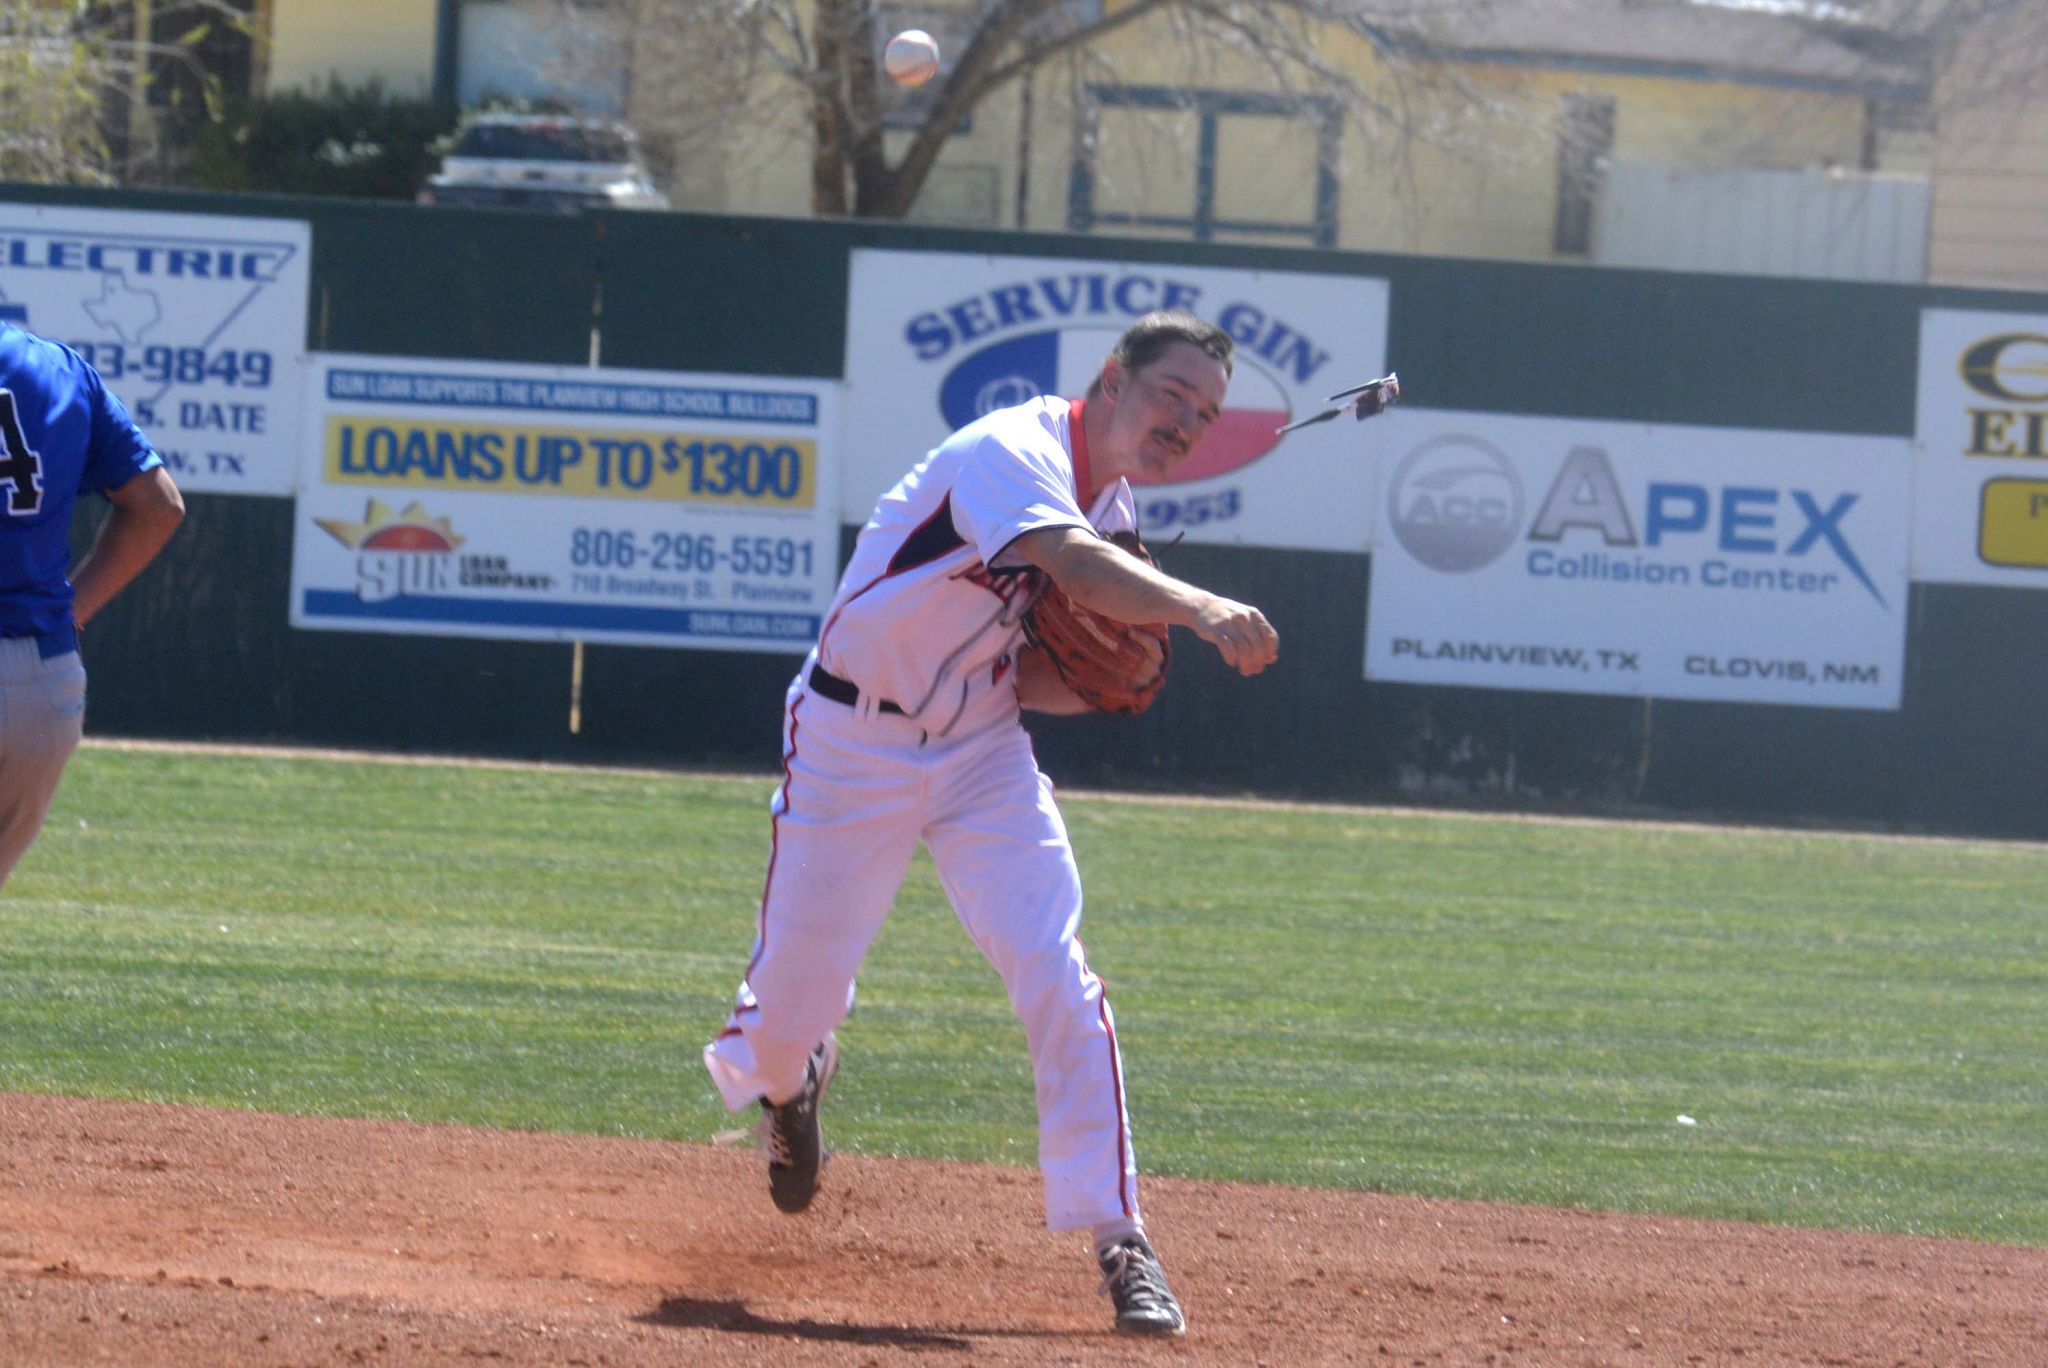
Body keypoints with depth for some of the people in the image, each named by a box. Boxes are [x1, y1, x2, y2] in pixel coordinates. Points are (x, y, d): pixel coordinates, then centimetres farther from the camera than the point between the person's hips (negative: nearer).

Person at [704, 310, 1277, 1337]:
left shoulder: (1113, 508, 4)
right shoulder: (1014, 453, -22)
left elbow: (1024, 675, 8)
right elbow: (1076, 568, -43)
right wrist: (1199, 610, -57)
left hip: (983, 752, 6)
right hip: (852, 744, -6)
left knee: (1055, 975, -13)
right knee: (794, 1000, 4)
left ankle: (1115, 1235, -11)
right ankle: (780, 1079, 42)